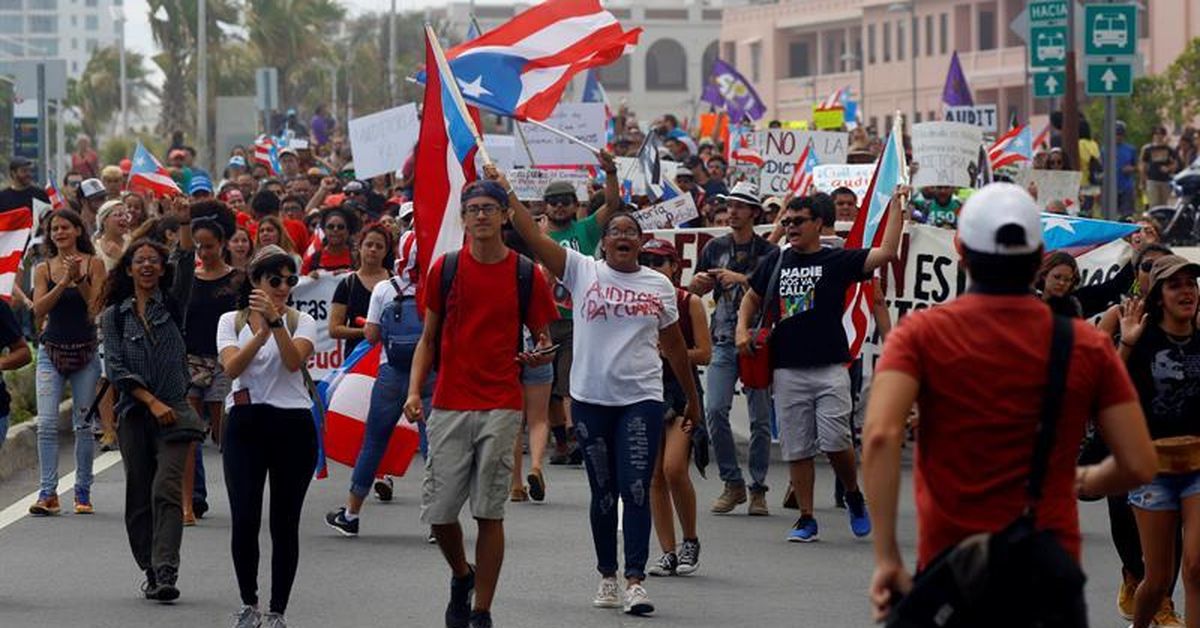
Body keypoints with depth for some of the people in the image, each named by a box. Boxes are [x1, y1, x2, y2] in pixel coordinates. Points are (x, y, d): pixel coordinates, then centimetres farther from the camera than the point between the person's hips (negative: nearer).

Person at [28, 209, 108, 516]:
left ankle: (83, 492, 12)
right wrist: (63, 283, -17)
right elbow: (39, 309, -7)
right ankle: (48, 493, -9)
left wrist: (79, 279, -18)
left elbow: (96, 307, -7)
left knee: (84, 424, 3)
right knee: (46, 423, -9)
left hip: (85, 352, -1)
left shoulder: (93, 265, 0)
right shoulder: (44, 269, 5)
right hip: (52, 352, 1)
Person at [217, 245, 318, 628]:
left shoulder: (301, 323, 7)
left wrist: (276, 322, -25)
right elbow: (231, 367, -11)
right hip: (245, 424, 0)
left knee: (285, 524, 1)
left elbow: (294, 361, -14)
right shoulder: (231, 321, 8)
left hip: (292, 426, 0)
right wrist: (261, 332, -24)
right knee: (244, 520, -5)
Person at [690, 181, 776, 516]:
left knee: (760, 418, 0)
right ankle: (733, 484, 0)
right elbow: (698, 290, 21)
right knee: (714, 410, -11)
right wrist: (697, 282, -2)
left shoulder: (768, 251, 1)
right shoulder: (715, 247, 11)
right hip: (723, 340, 3)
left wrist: (741, 279, -18)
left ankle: (758, 489, 9)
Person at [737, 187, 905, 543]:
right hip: (787, 370, 3)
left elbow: (887, 252, -10)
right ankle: (806, 519, 12)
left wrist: (896, 206, -11)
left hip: (830, 368, -3)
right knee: (796, 448, 3)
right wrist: (742, 329, 8)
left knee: (835, 441, -10)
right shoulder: (775, 261, 12)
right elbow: (752, 299, 25)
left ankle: (854, 496, 17)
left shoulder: (837, 260, 1)